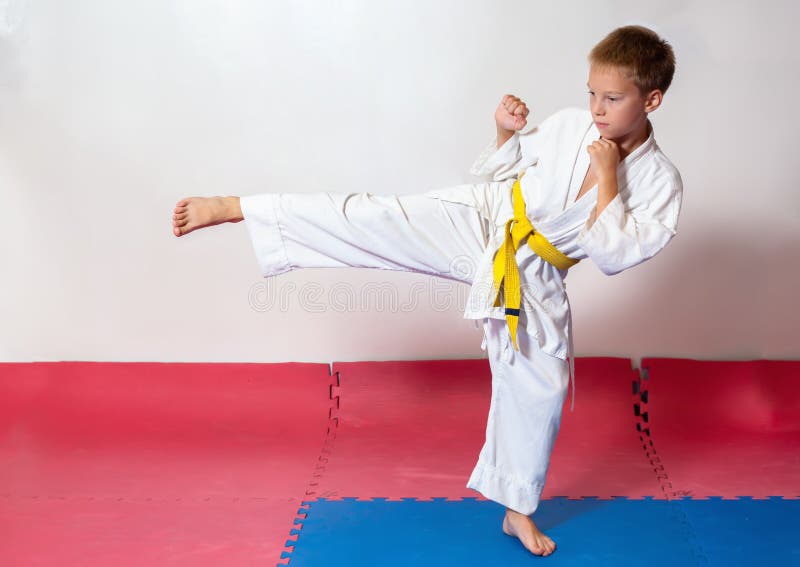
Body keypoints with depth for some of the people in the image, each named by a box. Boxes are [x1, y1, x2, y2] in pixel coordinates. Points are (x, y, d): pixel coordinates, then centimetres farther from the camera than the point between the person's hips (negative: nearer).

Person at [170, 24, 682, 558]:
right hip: (480, 220, 0)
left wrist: (607, 179, -23)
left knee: (539, 391, 6)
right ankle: (232, 207, -11)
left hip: (532, 278, 0)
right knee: (368, 219, -17)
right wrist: (505, 132, -12)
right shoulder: (569, 125, -5)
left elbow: (614, 256, -17)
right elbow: (495, 171, 7)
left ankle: (518, 509, 28)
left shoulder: (660, 180, -9)